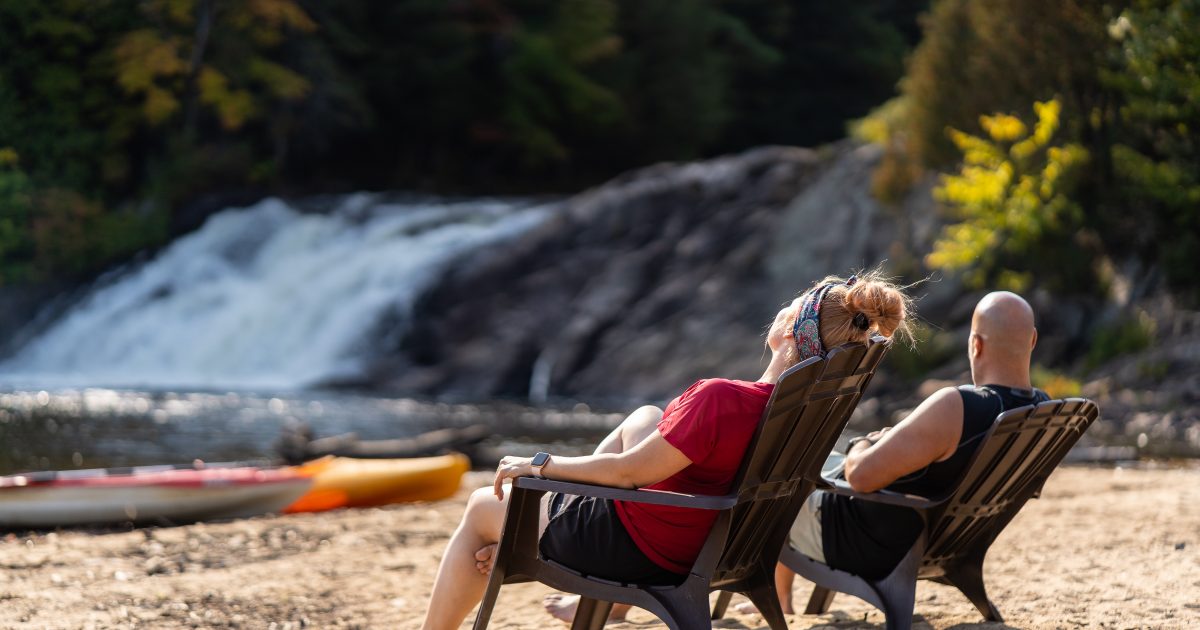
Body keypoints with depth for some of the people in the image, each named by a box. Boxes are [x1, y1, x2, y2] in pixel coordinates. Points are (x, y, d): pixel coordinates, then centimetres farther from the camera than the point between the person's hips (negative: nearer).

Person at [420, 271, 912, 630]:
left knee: (482, 508, 14)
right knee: (645, 417, 29)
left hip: (639, 549, -8)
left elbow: (628, 470, -23)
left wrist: (542, 465, -8)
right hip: (702, 545, 8)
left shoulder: (722, 398, -33)